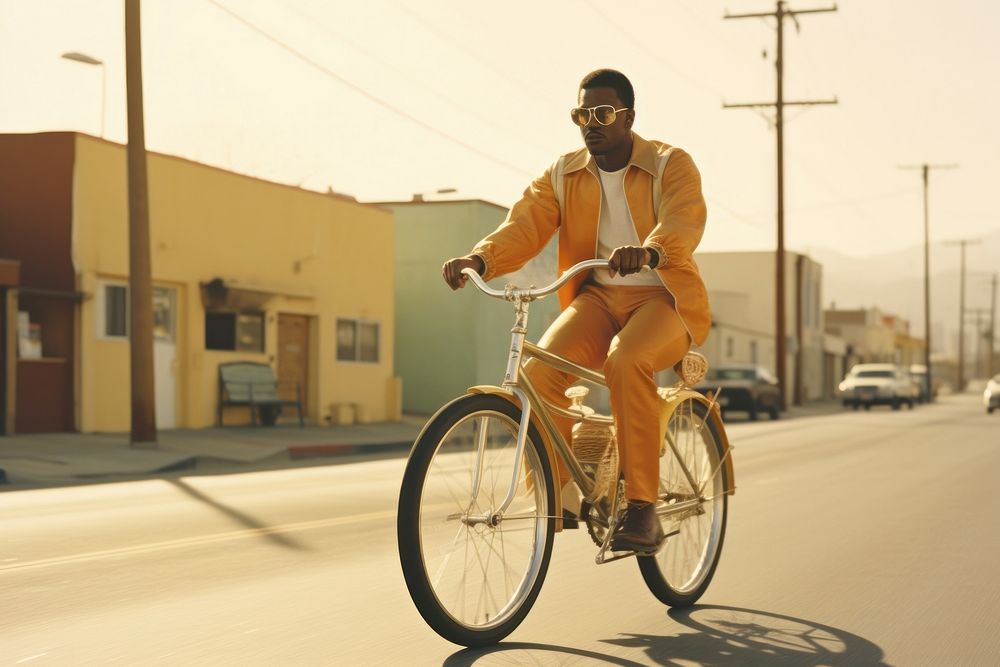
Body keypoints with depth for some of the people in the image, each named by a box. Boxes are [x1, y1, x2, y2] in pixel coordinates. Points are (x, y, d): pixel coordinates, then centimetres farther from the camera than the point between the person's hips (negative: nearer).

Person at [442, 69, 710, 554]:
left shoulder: (671, 165, -4)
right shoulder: (562, 176, 7)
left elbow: (685, 218, -25)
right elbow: (524, 224, -8)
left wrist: (649, 251, -49)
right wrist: (480, 258, -31)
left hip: (664, 299, -4)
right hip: (596, 297, 4)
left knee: (626, 362, -36)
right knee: (539, 370, -25)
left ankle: (642, 506, -28)